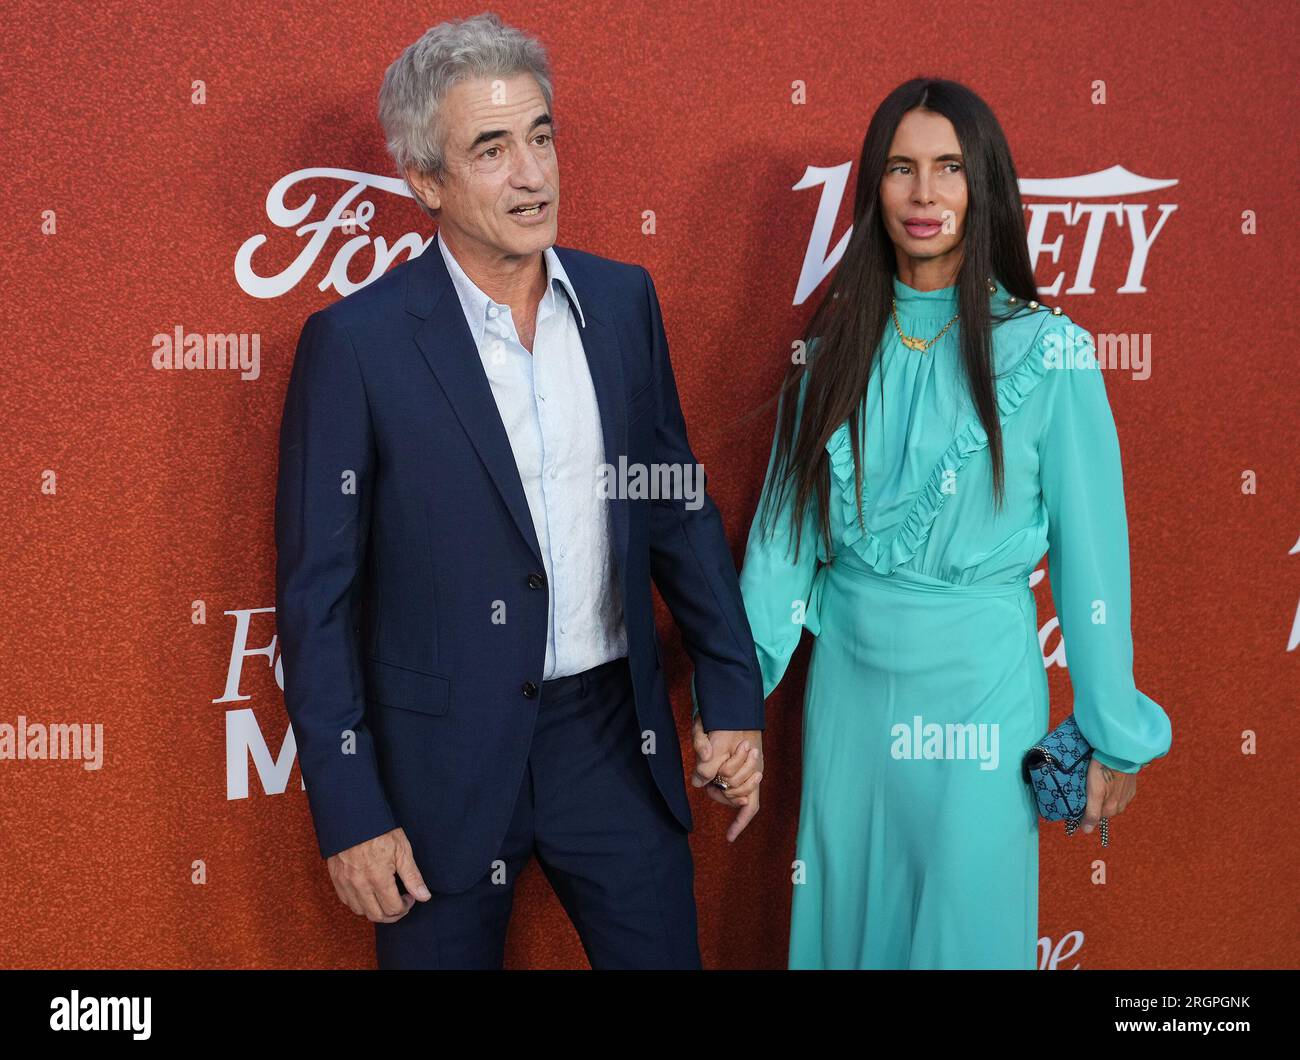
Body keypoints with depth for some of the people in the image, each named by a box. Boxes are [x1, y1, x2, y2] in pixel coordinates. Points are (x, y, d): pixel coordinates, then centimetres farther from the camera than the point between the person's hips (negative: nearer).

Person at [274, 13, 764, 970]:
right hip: (443, 758, -3)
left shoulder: (622, 300, 1)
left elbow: (679, 506, 8)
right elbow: (317, 592, -9)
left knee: (664, 952, 14)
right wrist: (349, 813, -10)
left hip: (614, 736, 4)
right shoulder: (355, 342, -12)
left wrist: (735, 696, 5)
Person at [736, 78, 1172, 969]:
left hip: (978, 691, -3)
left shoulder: (1045, 350, -9)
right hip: (846, 683, 3)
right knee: (844, 920, 17)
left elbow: (1091, 548, -7)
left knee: (965, 931, 11)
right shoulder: (835, 345, 1)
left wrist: (1113, 733, -4)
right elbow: (785, 525, 1)